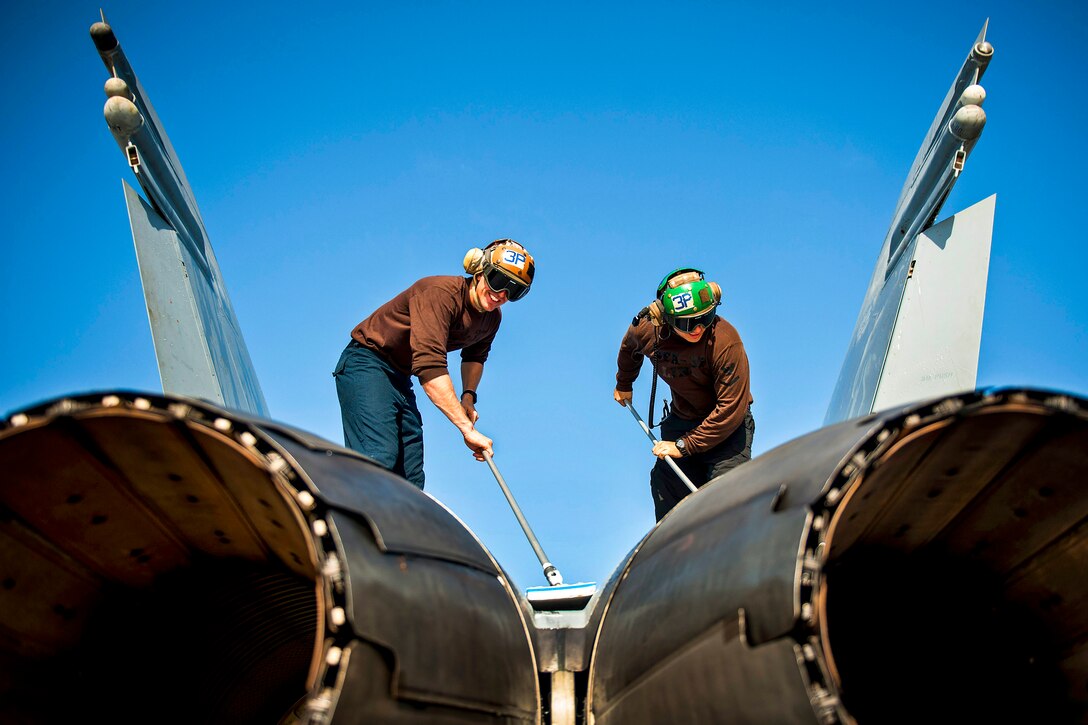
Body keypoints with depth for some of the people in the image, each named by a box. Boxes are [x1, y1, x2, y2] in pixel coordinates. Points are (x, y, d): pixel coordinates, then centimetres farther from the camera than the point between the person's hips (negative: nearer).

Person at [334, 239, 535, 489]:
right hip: (366, 365, -9)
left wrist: (468, 396, 4)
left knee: (411, 481, 1)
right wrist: (467, 427, -40)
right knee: (381, 456, -28)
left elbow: (475, 355, 25)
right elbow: (429, 366, -37)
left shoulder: (491, 318, 2)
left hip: (401, 379, 9)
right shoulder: (440, 293, -26)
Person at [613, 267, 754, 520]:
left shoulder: (725, 340, -30)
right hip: (681, 420, 5)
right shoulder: (646, 330, -15)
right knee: (665, 488, 8)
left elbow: (731, 408, -27)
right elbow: (629, 348, 13)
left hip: (727, 426, -5)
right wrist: (623, 384, 30)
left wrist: (685, 445, -23)